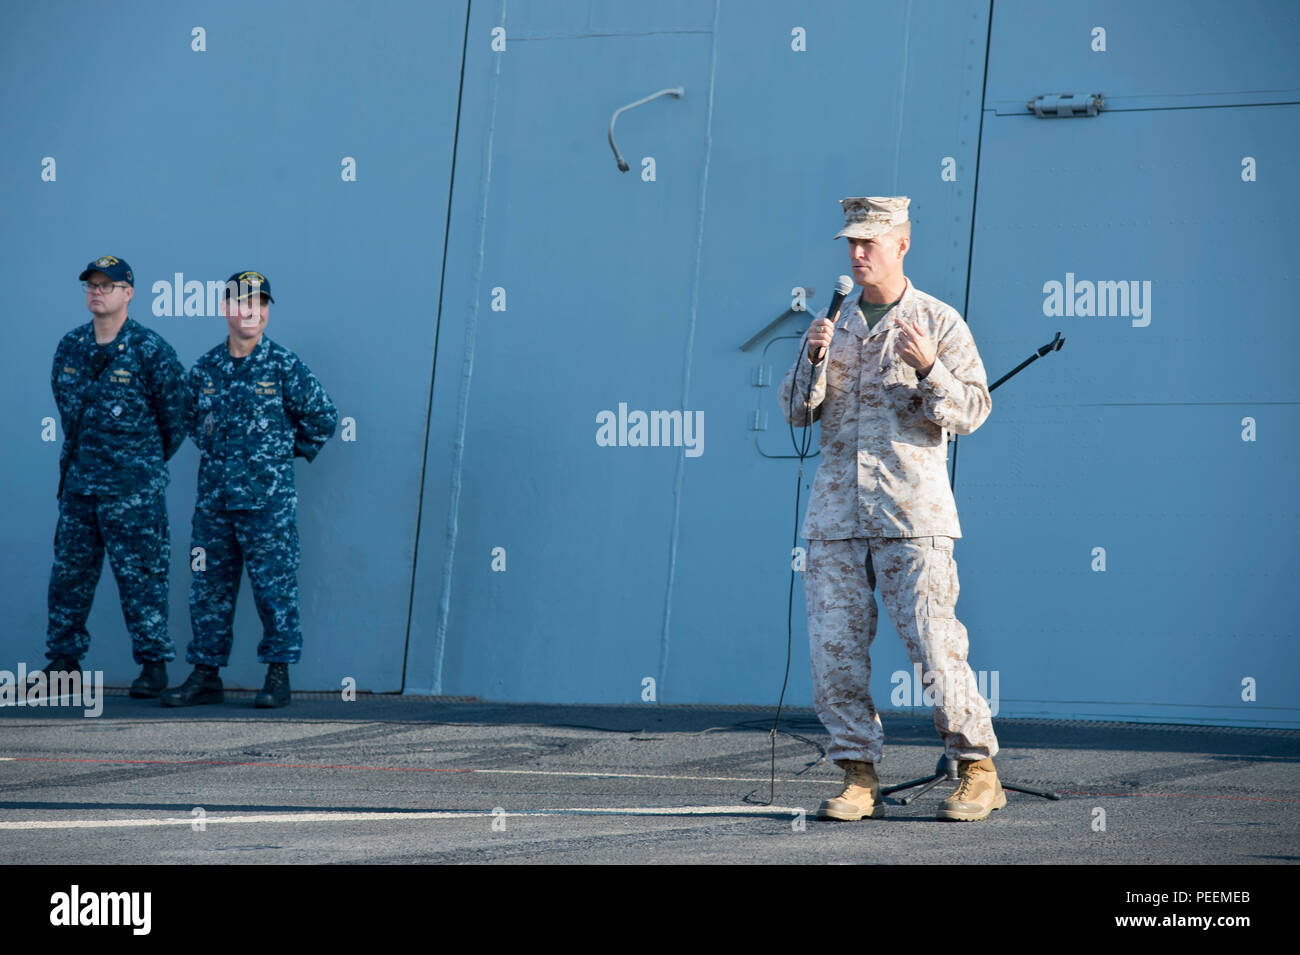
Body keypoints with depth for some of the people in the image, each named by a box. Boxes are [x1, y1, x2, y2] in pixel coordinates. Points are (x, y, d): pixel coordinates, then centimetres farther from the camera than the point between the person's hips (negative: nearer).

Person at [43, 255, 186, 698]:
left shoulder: (150, 350, -8)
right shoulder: (70, 347, 9)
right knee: (69, 570, 9)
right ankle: (63, 661, 17)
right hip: (79, 479, 6)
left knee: (140, 575, -4)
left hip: (133, 484, -6)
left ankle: (154, 664, 2)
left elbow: (175, 414, -1)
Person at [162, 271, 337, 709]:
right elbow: (190, 417, 26)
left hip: (268, 500, -4)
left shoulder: (284, 367, -4)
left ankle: (278, 677, 5)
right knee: (208, 589, 7)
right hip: (213, 500, 4)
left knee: (274, 588, -2)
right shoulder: (206, 368, 8)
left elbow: (322, 417, 4)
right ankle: (206, 676, 14)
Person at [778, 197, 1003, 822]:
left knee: (933, 643, -9)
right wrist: (814, 358, -8)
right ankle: (859, 779, 5)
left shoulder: (938, 323, 3)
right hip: (836, 511, 5)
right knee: (835, 648, -1)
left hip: (910, 512, -4)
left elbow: (971, 411, -3)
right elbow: (796, 409, 11)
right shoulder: (834, 322, 16)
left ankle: (978, 771, 2)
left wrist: (928, 369, -20)